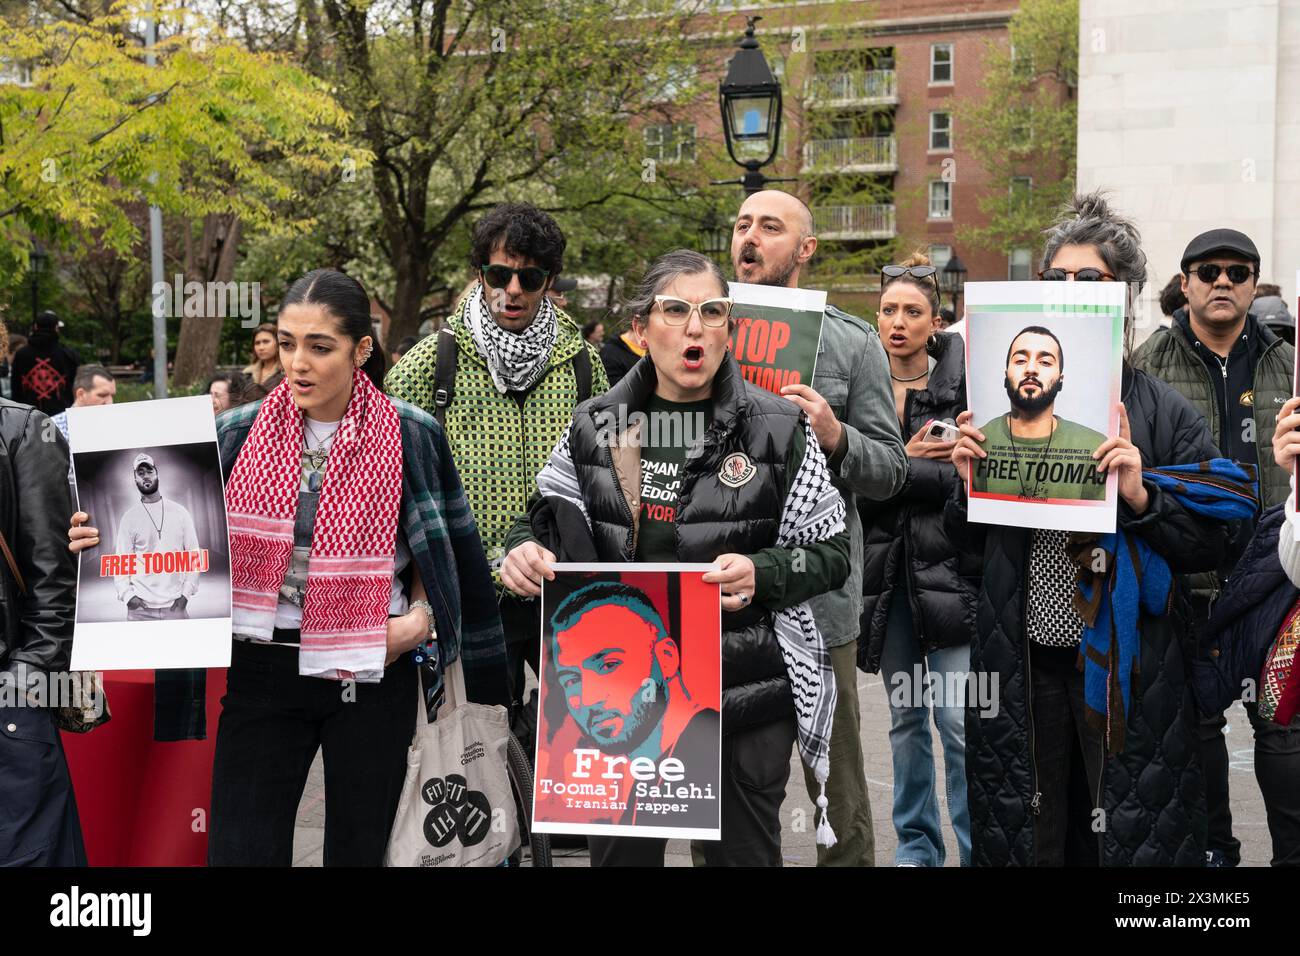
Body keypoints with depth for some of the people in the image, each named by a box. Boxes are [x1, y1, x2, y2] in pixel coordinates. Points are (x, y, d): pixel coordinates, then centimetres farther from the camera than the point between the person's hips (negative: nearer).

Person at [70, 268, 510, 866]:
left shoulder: (409, 436, -4)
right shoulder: (240, 433, 0)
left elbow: (441, 547, 7)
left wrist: (420, 616, -8)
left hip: (371, 672, -1)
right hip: (263, 667, 1)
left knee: (359, 849, 12)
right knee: (240, 850, 1)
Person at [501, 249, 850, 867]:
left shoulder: (779, 428, -3)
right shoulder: (594, 426, 4)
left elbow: (831, 552, 0)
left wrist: (762, 574, -19)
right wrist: (526, 550, -6)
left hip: (745, 696, -2)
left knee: (741, 852, 11)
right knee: (618, 853, 14)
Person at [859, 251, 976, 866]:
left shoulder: (962, 380, -1)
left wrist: (895, 474, -15)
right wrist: (908, 461, -14)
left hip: (949, 568, -3)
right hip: (885, 568, 3)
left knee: (958, 718, -7)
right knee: (904, 716, 12)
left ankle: (977, 848, 5)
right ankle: (916, 843, 24)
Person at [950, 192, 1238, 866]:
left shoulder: (1164, 412, -3)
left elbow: (1209, 545, -5)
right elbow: (971, 543, 12)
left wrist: (1141, 497, -20)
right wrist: (970, 483, -7)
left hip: (1126, 672, -3)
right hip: (1022, 664, 3)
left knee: (1130, 840, 7)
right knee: (1029, 839, 13)